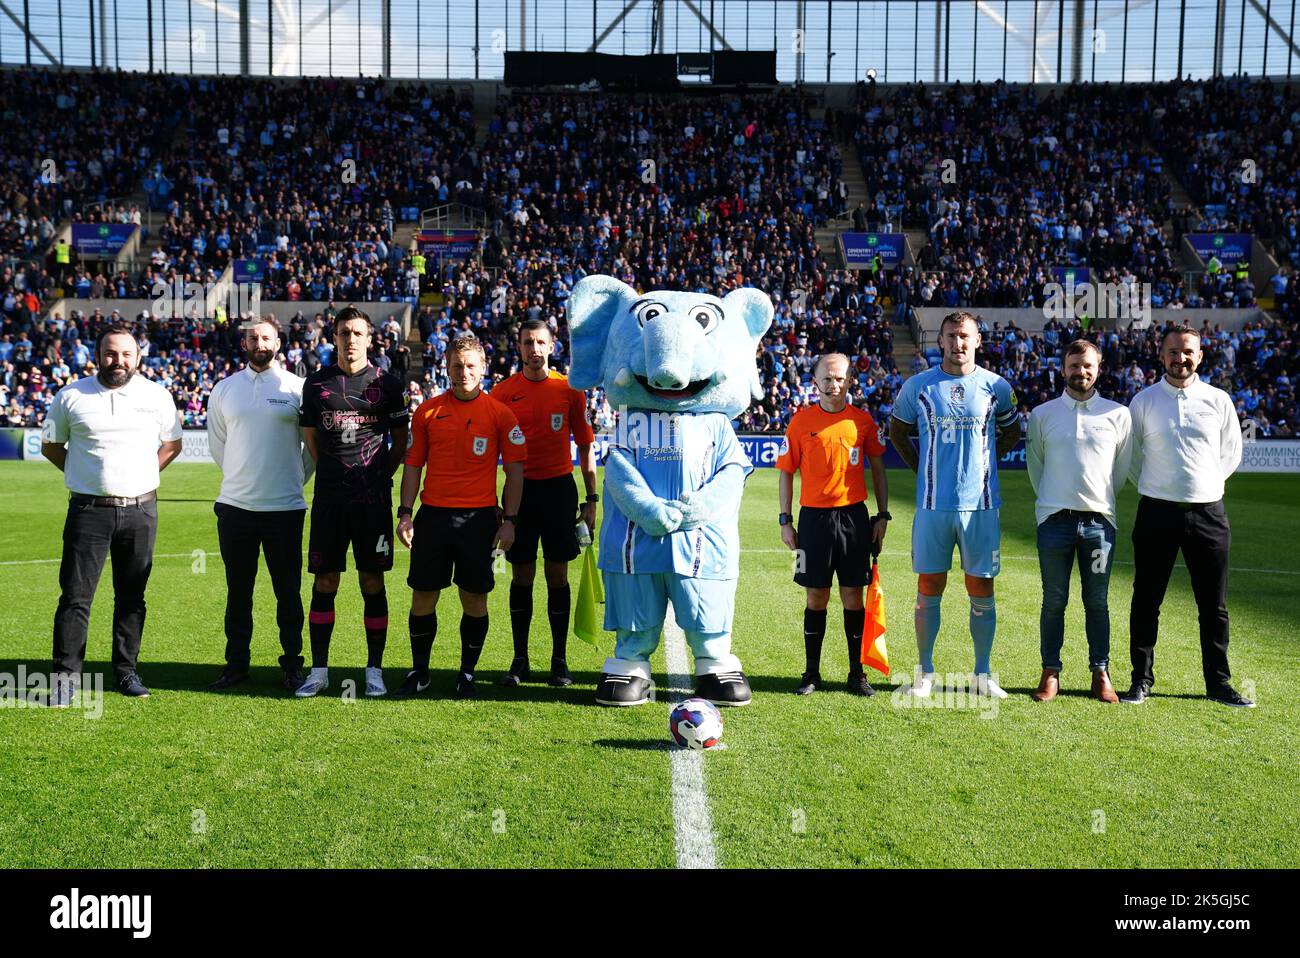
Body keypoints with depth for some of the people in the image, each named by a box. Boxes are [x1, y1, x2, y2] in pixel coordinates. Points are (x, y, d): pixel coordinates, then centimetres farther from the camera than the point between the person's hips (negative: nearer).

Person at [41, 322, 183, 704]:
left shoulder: (157, 396, 5)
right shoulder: (71, 396, 2)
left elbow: (172, 444, 16)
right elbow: (50, 445, 13)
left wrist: (143, 475, 7)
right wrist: (85, 474, 5)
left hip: (140, 511, 1)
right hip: (88, 510, -1)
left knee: (132, 596, 9)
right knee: (75, 596, -2)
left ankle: (127, 671, 19)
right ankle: (65, 676, 6)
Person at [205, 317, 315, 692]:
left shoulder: (297, 388, -1)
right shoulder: (224, 389, 7)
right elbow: (216, 442, 18)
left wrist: (295, 478, 7)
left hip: (284, 507, -2)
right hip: (235, 505, 3)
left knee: (288, 590, 3)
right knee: (238, 590, 10)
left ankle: (292, 664, 13)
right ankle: (236, 663, 20)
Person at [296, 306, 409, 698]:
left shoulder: (386, 385, 2)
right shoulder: (316, 383, 8)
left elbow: (400, 440, 8)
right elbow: (311, 436, 17)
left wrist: (379, 476, 3)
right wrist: (335, 472, 13)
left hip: (372, 497, -2)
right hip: (329, 496, 2)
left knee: (372, 583, 2)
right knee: (324, 582, 5)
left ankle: (374, 670, 11)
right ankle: (318, 670, 14)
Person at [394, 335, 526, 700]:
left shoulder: (500, 414, 0)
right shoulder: (427, 411, 5)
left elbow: (515, 471, 2)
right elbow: (413, 465, 10)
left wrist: (509, 520, -4)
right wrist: (405, 513, 2)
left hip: (479, 516, -1)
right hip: (433, 514, 2)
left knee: (475, 598, 4)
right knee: (423, 597, 6)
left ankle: (467, 674, 19)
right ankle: (419, 672, 22)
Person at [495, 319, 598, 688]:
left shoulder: (570, 390, 2)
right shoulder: (503, 392, 2)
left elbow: (585, 446, 6)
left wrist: (591, 499, 3)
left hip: (559, 488, 0)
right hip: (519, 488, 1)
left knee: (558, 575, 3)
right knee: (521, 577, 6)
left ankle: (559, 659, 13)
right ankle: (520, 660, 15)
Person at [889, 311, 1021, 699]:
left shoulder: (997, 387, 3)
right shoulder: (918, 386, 2)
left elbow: (1011, 432, 20)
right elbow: (898, 432, 16)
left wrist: (983, 462, 8)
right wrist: (923, 469, 9)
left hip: (980, 504, 1)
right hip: (933, 505, 0)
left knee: (982, 590, 6)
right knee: (929, 589, 5)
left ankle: (983, 673, 18)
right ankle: (925, 673, 16)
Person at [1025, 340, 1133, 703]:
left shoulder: (1118, 414, 5)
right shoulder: (1042, 414, 5)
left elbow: (1122, 467, 14)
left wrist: (1101, 499, 14)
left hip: (1099, 521, 0)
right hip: (1055, 521, 0)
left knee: (1097, 602, 6)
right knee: (1053, 601, 4)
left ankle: (1100, 673, 15)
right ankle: (1051, 672, 12)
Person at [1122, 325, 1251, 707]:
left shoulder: (1218, 400, 5)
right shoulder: (1143, 401, 2)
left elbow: (1231, 453, 16)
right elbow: (1130, 456, 13)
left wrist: (1205, 486, 12)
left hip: (1209, 513, 1)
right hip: (1157, 513, -1)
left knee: (1214, 604, 6)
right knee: (1146, 601, 3)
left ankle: (1218, 683, 18)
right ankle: (1141, 680, 13)